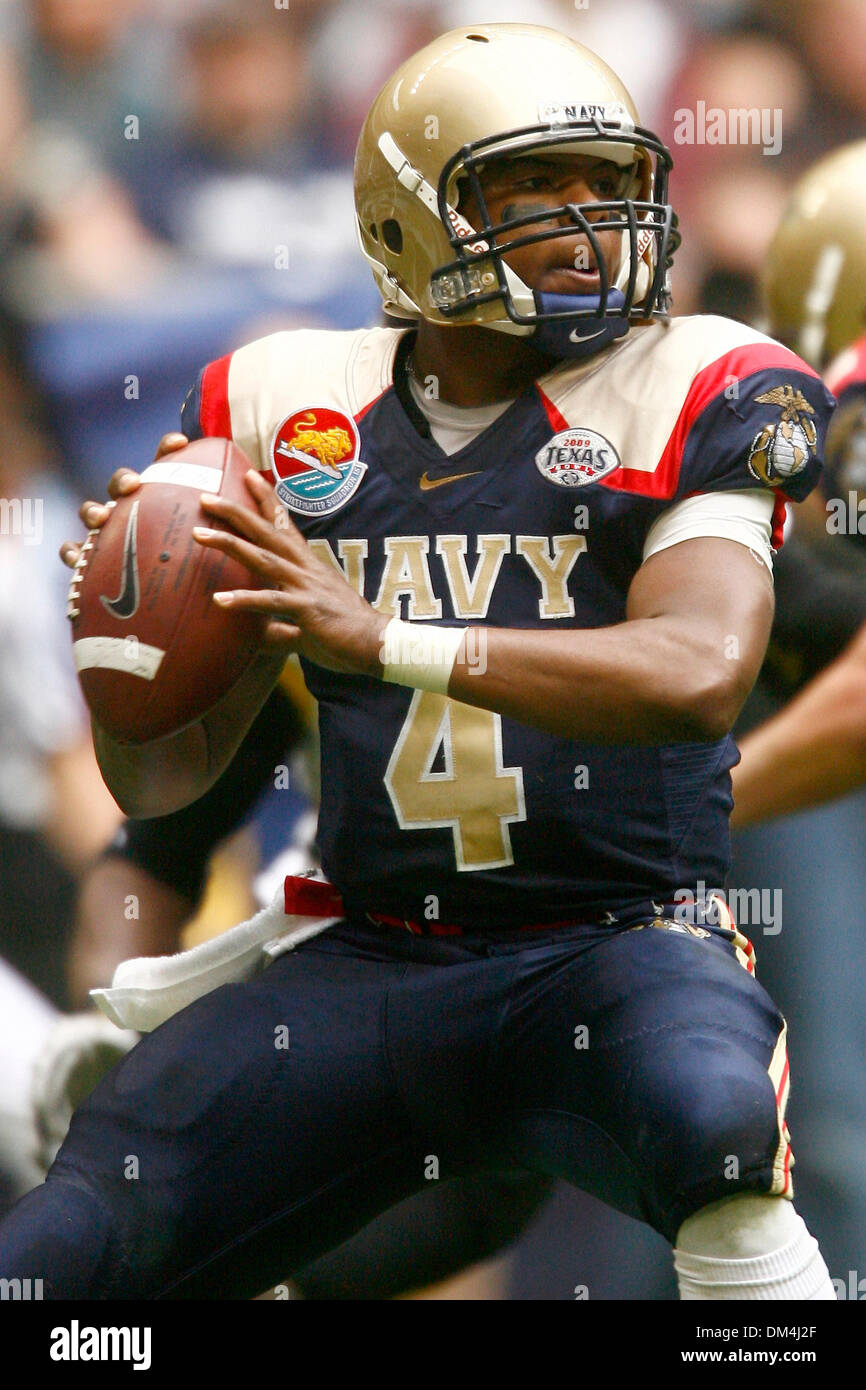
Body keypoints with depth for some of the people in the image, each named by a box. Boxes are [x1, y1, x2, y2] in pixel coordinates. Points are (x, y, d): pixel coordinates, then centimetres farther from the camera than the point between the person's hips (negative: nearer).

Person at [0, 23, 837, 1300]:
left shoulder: (695, 401, -2)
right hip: (367, 970, 4)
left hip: (615, 946, -4)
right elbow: (164, 777, 13)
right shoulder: (291, 409, 10)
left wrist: (382, 639, -28)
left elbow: (700, 674, -21)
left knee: (712, 1122, -38)